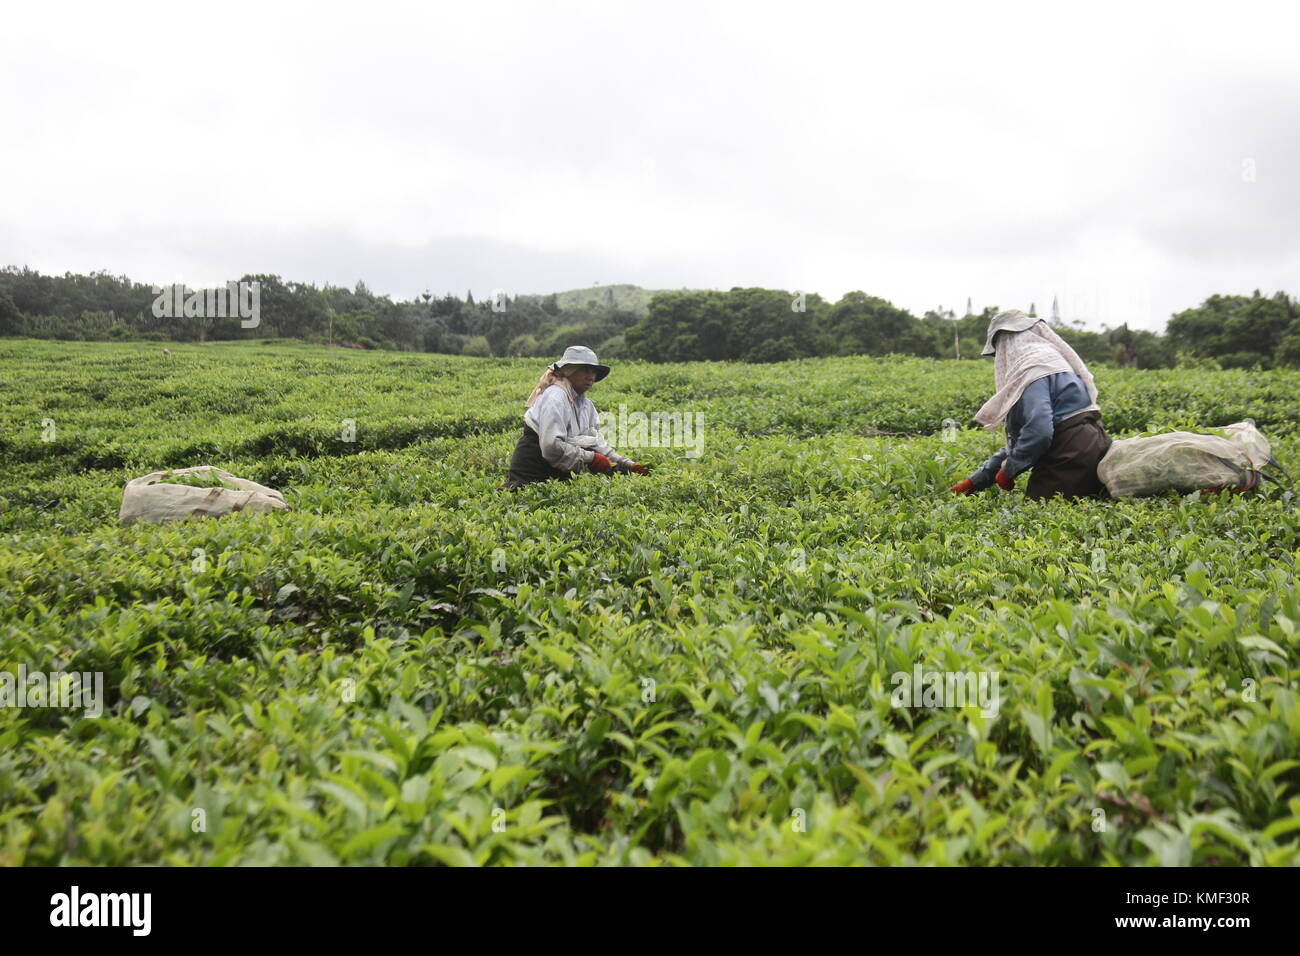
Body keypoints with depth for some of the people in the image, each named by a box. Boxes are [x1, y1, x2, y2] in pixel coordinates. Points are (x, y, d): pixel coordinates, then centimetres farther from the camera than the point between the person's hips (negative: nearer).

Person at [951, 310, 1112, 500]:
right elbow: (1017, 440, 23)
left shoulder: (1030, 370, -12)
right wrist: (976, 481, 21)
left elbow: (1038, 433, -26)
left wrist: (1007, 470, -9)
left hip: (1070, 457, -10)